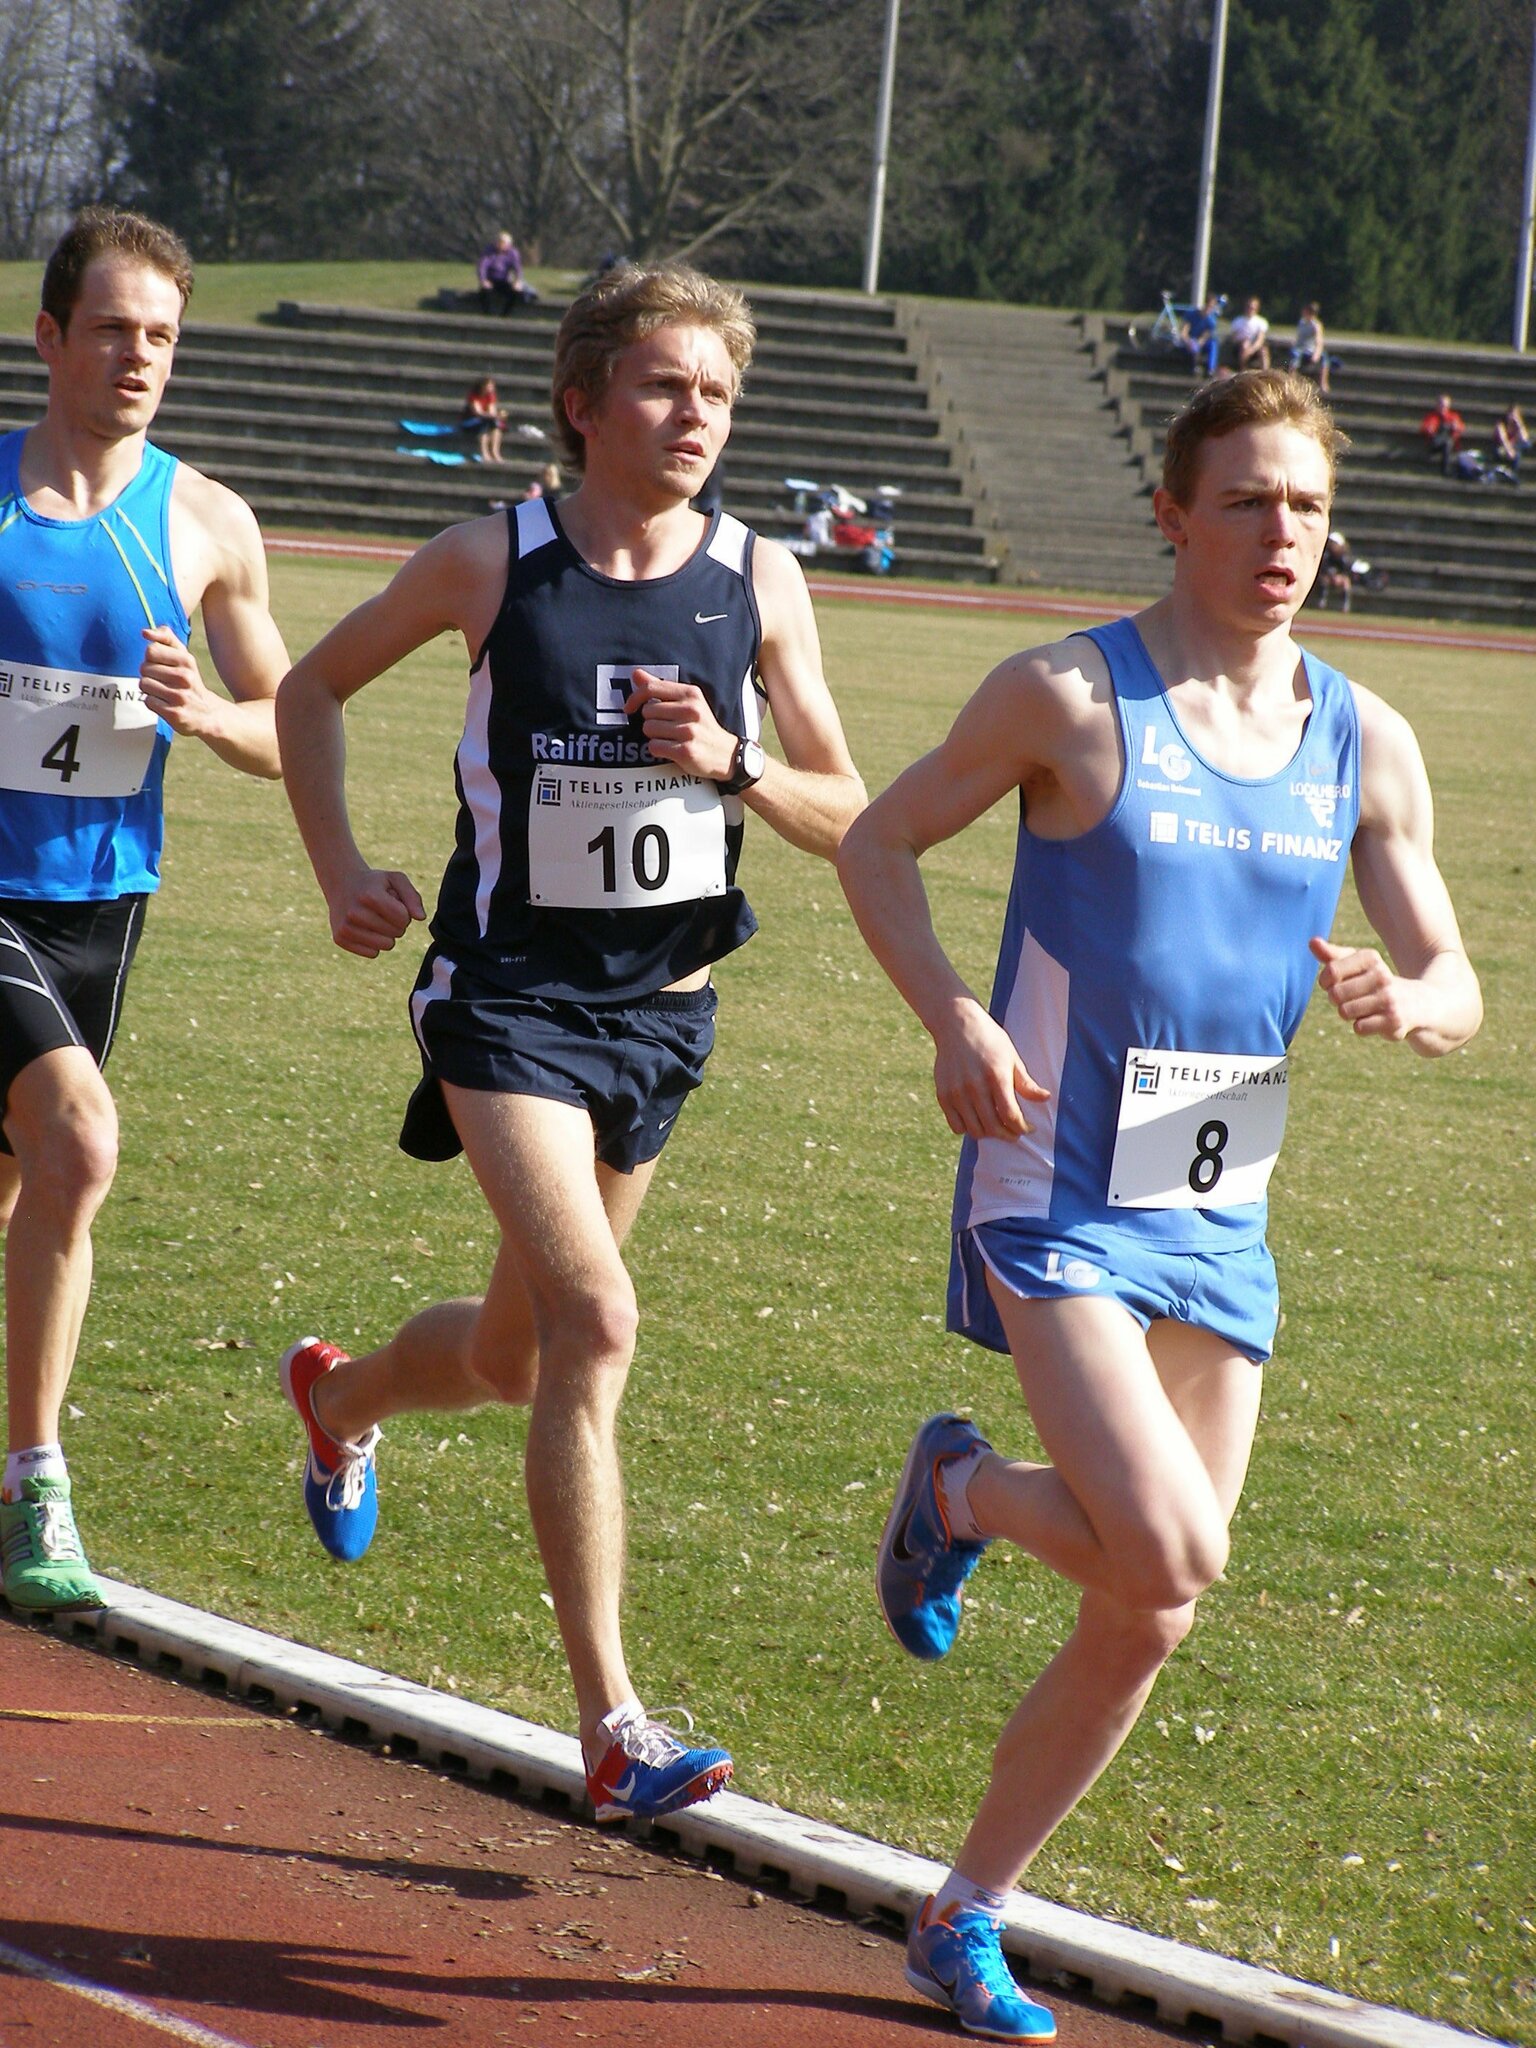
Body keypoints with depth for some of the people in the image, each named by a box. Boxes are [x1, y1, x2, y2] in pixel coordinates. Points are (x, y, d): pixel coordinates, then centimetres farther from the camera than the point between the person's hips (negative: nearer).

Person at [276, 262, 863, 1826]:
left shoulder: (760, 582, -2)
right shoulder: (492, 563, -7)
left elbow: (848, 819, 4)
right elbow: (311, 692, 9)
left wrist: (733, 765, -15)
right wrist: (341, 874, -2)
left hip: (663, 1003, 4)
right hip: (508, 993, -4)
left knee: (516, 1356, 17)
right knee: (592, 1317, -22)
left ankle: (339, 1401, 54)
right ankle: (612, 1730, -20)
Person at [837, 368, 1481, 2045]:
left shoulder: (1365, 745, 5)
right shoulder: (1072, 698, -9)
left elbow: (1455, 985, 10)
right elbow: (877, 843, 0)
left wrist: (1403, 1004, -15)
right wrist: (952, 1018, -16)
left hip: (1221, 1221, 6)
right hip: (1058, 1201, -6)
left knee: (1147, 1619, 7)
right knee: (1167, 1556, -21)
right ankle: (959, 1492, 11)